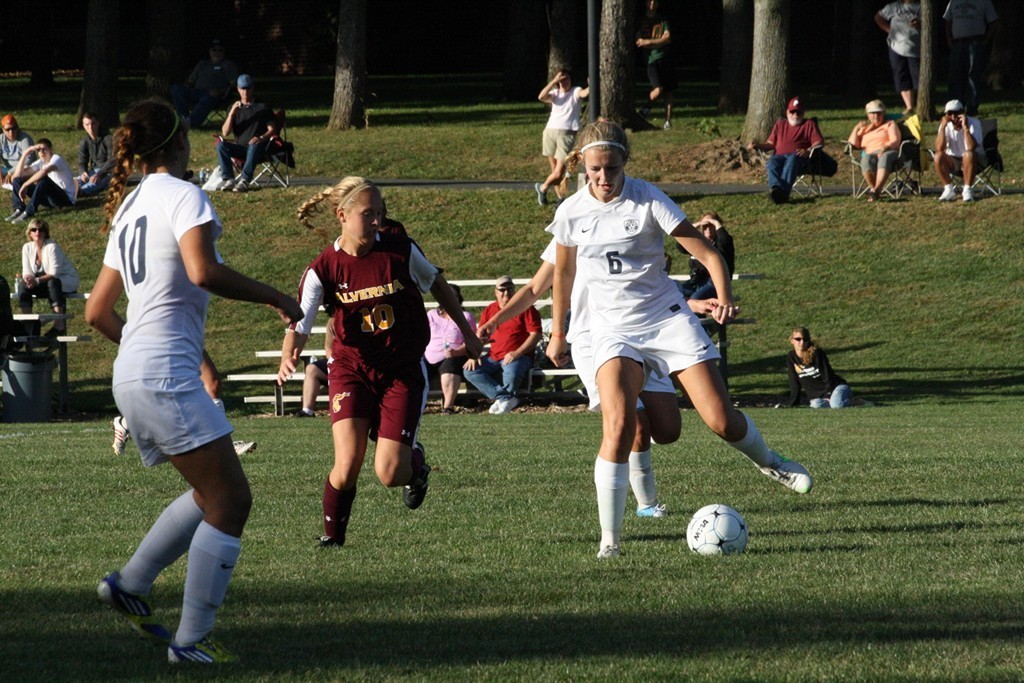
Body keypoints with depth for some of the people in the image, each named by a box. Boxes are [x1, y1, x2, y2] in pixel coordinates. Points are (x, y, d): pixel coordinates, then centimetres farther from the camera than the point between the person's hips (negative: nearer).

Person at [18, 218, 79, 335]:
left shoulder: (52, 247, -21)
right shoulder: (27, 248, -3)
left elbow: (54, 273, -26)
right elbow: (27, 272, -2)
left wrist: (37, 280, -37)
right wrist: (28, 278, -26)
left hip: (68, 280, -6)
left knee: (52, 283, -38)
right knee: (24, 287, -18)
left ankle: (59, 324, -39)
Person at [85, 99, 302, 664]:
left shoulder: (128, 208, 18)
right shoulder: (182, 196, -7)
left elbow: (97, 311, 22)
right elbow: (203, 272, -25)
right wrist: (272, 296, -13)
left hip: (133, 377, 9)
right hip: (168, 376, -9)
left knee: (212, 494, 19)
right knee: (230, 501, -6)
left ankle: (128, 585, 18)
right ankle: (191, 640, -6)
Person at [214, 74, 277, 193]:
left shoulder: (263, 107, 7)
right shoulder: (234, 108, 13)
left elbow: (272, 130, 1)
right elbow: (225, 133, 3)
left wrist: (261, 138, -20)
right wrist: (232, 113, -9)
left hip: (258, 148, -3)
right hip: (240, 147, 3)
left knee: (254, 146, -39)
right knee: (221, 145, -24)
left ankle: (245, 181, -45)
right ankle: (229, 180, -31)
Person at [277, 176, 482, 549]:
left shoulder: (401, 250, -9)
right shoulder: (323, 269, -10)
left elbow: (439, 287, 9)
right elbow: (299, 324, -16)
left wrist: (467, 333, 17)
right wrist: (288, 358, -38)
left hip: (403, 371, 0)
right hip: (352, 368, 0)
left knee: (389, 473, -9)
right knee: (347, 466, -16)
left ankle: (415, 462, 29)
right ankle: (332, 534, 12)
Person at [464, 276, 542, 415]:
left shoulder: (525, 308, 1)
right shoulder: (489, 311, 15)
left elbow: (535, 334, -6)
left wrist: (516, 353, -16)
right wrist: (474, 355, -1)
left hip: (519, 356, -5)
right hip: (494, 358, 5)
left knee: (511, 373, -38)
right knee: (470, 371, -18)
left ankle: (501, 398, -5)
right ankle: (505, 398, -23)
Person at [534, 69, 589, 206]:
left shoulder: (575, 92, 3)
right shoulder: (555, 93, 13)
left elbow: (584, 93, -21)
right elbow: (541, 97, -7)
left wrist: (591, 87, -43)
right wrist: (554, 81, -12)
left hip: (566, 134, -4)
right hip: (550, 132, 4)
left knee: (559, 172, -9)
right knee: (554, 169, 8)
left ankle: (542, 188, 15)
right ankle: (559, 197, 19)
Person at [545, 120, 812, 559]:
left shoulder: (647, 201, -9)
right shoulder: (571, 213, 0)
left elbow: (707, 253, -10)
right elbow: (564, 273, 18)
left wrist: (724, 297, -27)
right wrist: (558, 333, 24)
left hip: (668, 319, -1)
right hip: (612, 329, 1)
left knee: (722, 421, -4)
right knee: (619, 424, -23)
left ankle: (767, 461, 32)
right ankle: (610, 538, -17)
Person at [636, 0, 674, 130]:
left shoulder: (663, 20, 12)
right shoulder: (640, 21, 8)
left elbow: (667, 39, 0)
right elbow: (639, 42, 1)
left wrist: (648, 42, -9)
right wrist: (659, 42, -6)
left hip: (664, 59, 2)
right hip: (651, 60, -2)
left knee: (668, 91, -2)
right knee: (658, 89, -20)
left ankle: (668, 121, 3)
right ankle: (645, 110, 6)